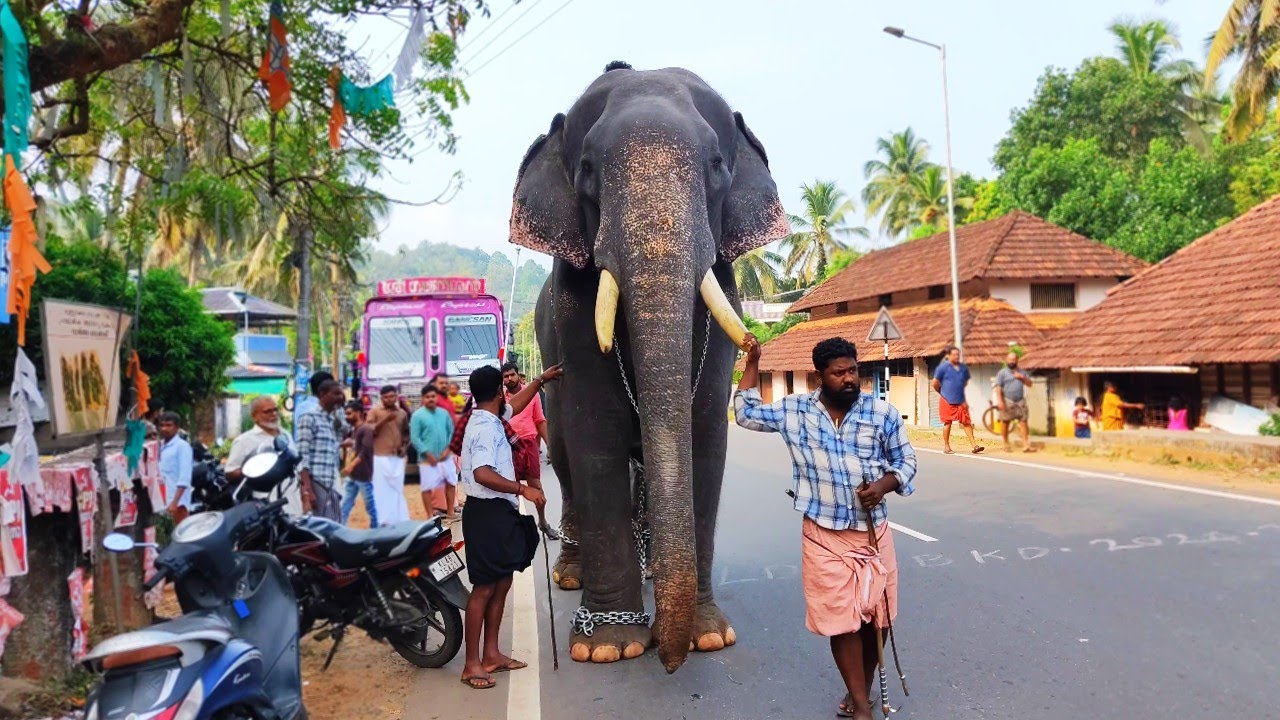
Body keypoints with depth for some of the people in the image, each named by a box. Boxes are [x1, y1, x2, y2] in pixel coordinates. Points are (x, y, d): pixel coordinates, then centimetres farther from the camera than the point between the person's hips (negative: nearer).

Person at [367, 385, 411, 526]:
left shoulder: (402, 413, 13)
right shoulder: (374, 412, 0)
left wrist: (404, 446, 5)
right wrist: (384, 420, -19)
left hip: (398, 457, 4)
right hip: (380, 456, -4)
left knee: (398, 490, 8)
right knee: (381, 490, -4)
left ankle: (399, 520, 14)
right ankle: (382, 521, 0)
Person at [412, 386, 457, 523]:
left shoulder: (444, 413, 6)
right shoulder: (417, 415, -8)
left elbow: (452, 432, 8)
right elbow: (414, 438, -11)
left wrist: (447, 449, -5)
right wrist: (428, 454, -15)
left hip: (446, 457, 5)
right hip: (428, 458, -5)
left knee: (451, 483, 11)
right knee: (428, 487, -1)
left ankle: (450, 513, 25)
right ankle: (431, 516, 10)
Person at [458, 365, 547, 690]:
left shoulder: (489, 421, 12)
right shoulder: (486, 428, -19)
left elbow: (514, 406, 33)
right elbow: (482, 474, -32)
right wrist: (522, 489, -30)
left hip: (500, 513, 11)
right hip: (488, 513, -11)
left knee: (502, 583, 14)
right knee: (484, 588, -5)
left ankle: (491, 654, 23)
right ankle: (472, 664, 3)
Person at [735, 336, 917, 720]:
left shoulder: (883, 412, -2)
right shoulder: (795, 411, 0)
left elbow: (906, 460, 6)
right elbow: (747, 413, 8)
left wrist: (884, 485, -15)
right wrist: (752, 362, 3)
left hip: (874, 531, 1)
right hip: (824, 534, -1)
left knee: (876, 616, 11)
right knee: (841, 619, -1)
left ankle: (862, 688, 34)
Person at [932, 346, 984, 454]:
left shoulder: (964, 368, 6)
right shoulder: (943, 367, -7)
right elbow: (935, 384, -2)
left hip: (960, 401, 4)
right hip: (947, 401, -4)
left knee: (967, 422, 1)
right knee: (947, 423, 4)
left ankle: (974, 445, 1)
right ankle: (946, 446, 13)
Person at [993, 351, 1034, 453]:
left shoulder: (1021, 372, 18)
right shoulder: (1002, 372, 2)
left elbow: (1029, 384, 17)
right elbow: (998, 387, -7)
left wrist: (1022, 377, -2)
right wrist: (999, 401, -18)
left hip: (1020, 401, 4)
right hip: (1007, 401, -4)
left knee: (1023, 422, -3)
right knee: (1005, 422, 0)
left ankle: (1026, 445, -3)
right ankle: (1006, 444, 12)